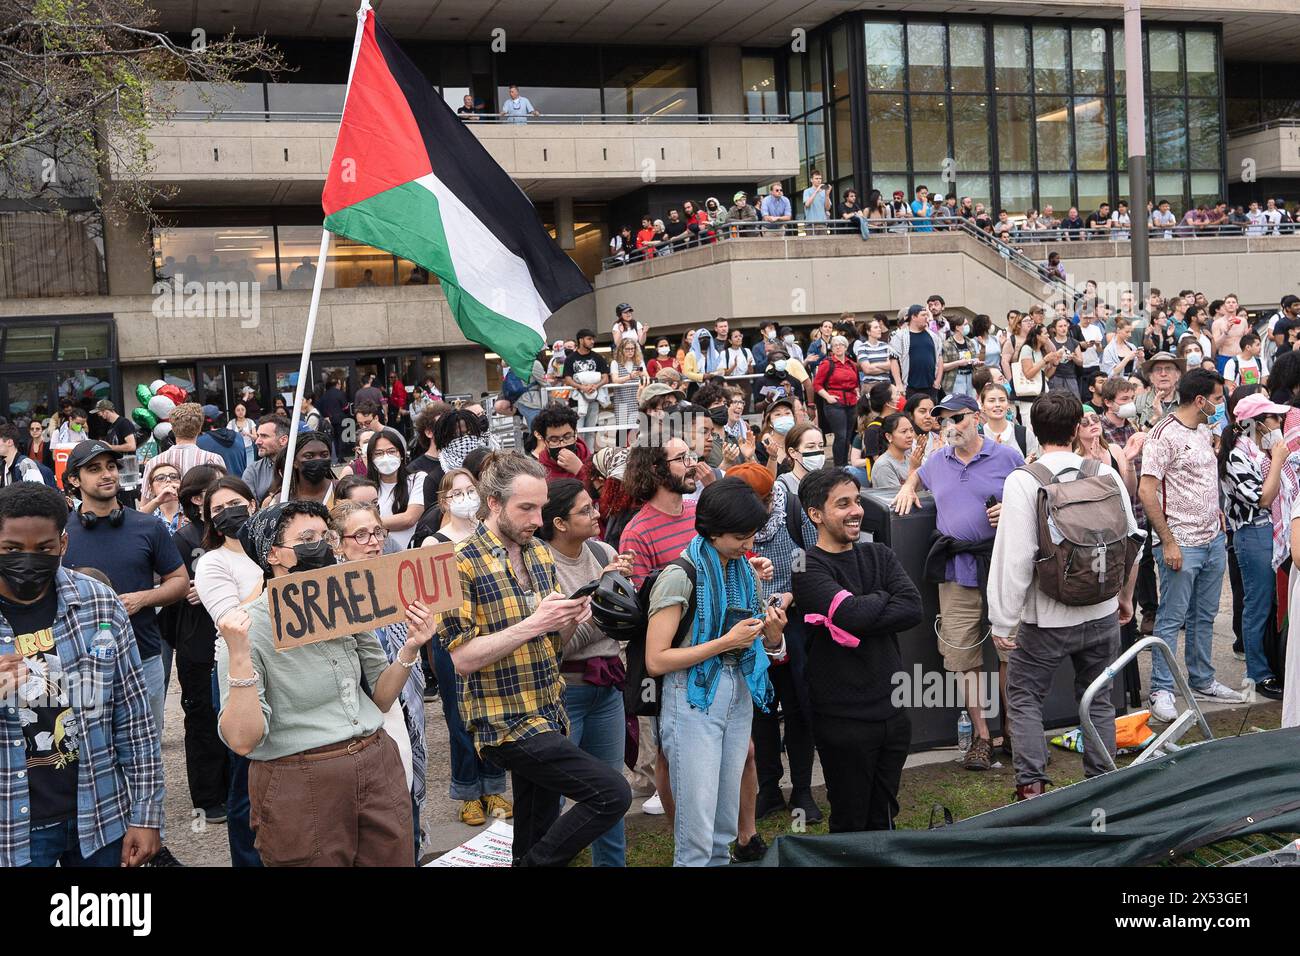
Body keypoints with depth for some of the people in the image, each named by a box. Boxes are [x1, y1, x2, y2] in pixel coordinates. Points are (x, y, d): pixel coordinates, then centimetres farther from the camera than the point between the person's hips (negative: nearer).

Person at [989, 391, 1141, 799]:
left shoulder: (1022, 482, -16)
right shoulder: (1107, 475, -3)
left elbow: (1014, 558, -20)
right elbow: (1132, 543, 5)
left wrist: (1003, 621, -13)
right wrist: (1125, 596, 20)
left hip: (1046, 618, -4)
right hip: (1103, 614, 4)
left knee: (1024, 698, 12)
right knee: (1098, 700, 18)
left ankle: (1031, 786, 6)